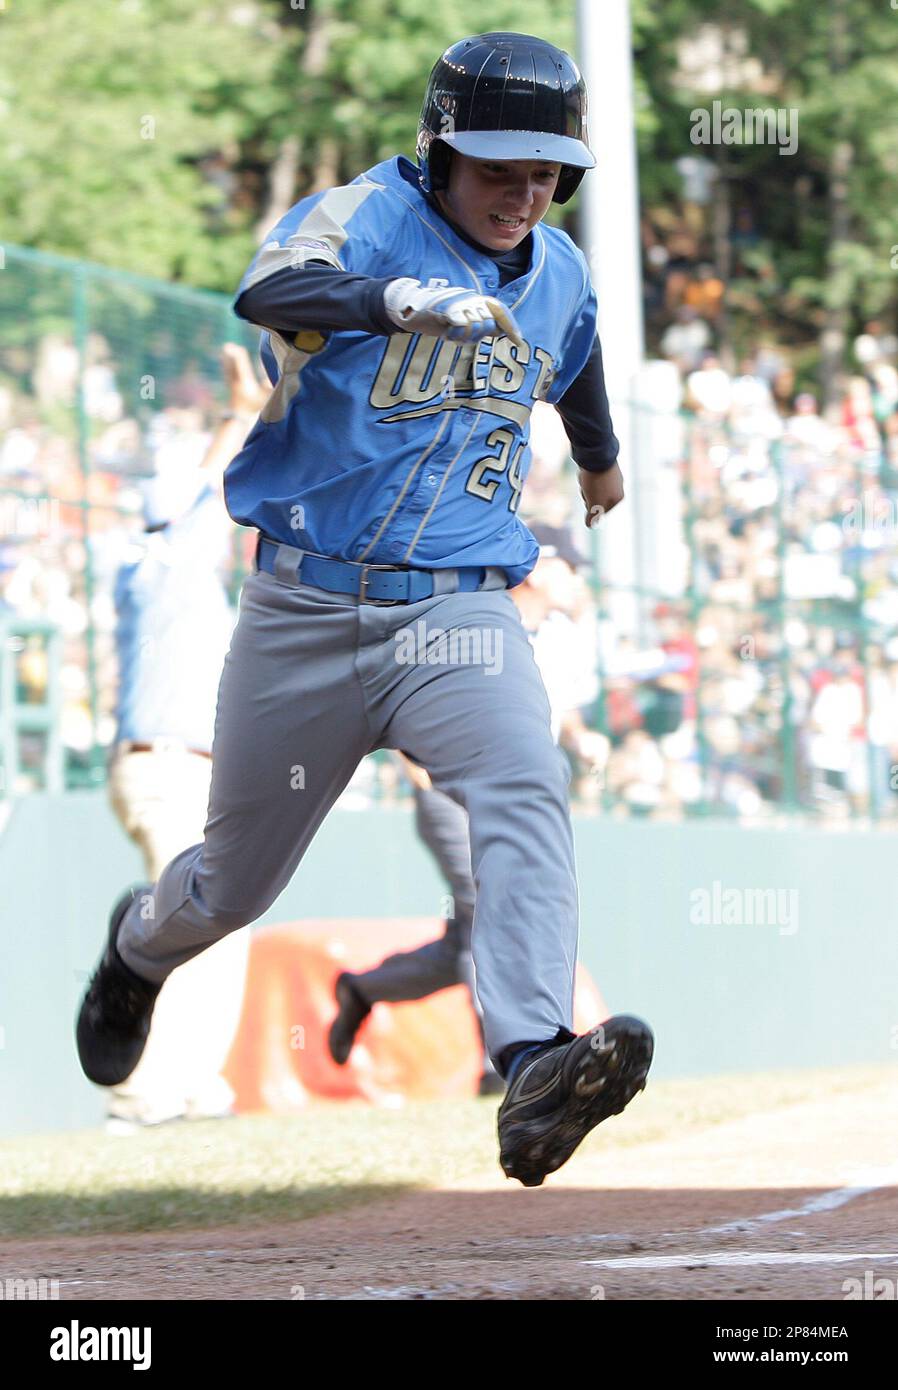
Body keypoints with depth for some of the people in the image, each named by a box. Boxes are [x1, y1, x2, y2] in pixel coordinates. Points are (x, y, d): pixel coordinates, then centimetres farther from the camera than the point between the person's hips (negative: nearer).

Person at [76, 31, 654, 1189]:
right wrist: (403, 299, -51)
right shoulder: (363, 219, -10)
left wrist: (600, 459, 51)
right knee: (235, 884, 13)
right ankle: (140, 946, 50)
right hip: (305, 608, -2)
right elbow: (267, 294, -33)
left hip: (459, 609, 2)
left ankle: (532, 1073, -45)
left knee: (525, 792, -29)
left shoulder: (557, 274, 7)